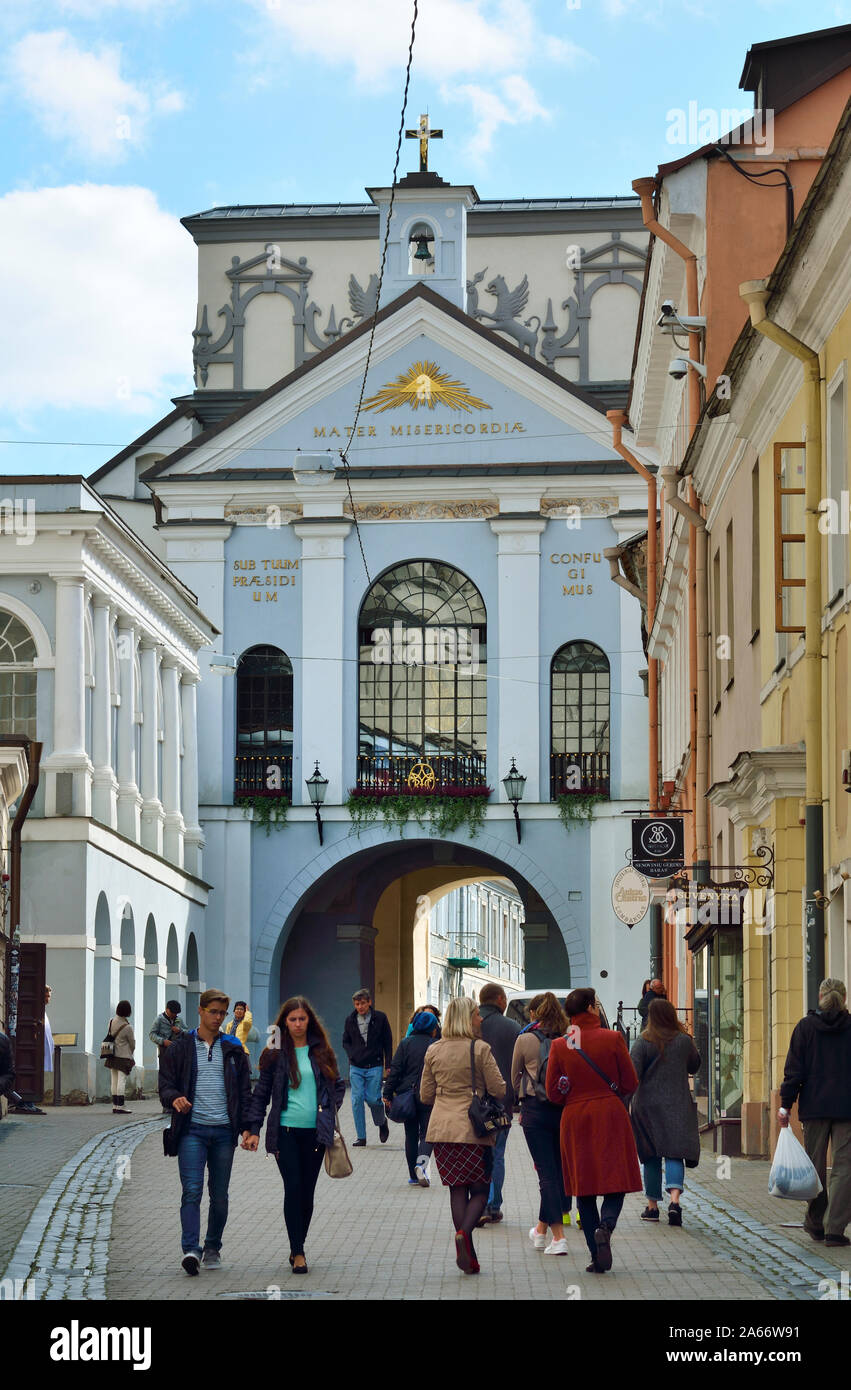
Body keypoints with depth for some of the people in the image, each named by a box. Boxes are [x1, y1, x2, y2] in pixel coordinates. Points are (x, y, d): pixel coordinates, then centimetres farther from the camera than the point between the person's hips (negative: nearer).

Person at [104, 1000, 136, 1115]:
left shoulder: (112, 1021, -2)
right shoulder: (127, 1028, -18)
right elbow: (132, 1044, -4)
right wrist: (130, 1054, 15)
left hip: (112, 1056, 6)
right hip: (124, 1057, -6)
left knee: (114, 1081, 11)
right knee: (121, 1081, -7)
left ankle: (115, 1105, 14)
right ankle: (120, 1107, -10)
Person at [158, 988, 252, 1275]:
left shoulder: (233, 1050, 12)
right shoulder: (179, 1048, 6)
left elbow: (244, 1091, 13)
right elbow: (165, 1085, 4)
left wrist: (246, 1127, 3)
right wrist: (174, 1098, -20)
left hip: (224, 1130, 2)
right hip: (192, 1130, -2)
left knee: (219, 1195, 7)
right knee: (192, 1190, -14)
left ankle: (213, 1248, 21)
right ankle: (191, 1250, -22)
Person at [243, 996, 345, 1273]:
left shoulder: (321, 1051, 7)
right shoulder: (275, 1054, 3)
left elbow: (338, 1085, 18)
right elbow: (261, 1093, 5)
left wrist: (330, 1110, 3)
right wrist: (253, 1128, -2)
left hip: (315, 1131, 2)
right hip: (285, 1130, -2)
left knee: (307, 1191, 5)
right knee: (293, 1188, -10)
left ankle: (298, 1248, 19)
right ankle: (298, 1252, -7)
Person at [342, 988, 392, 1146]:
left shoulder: (380, 1018, -1)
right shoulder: (350, 1020, 7)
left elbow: (388, 1042, 2)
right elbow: (346, 1041, 19)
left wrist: (387, 1066, -2)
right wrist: (351, 1055, 0)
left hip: (374, 1067, -3)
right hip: (356, 1068, 3)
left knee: (373, 1099, -7)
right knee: (357, 1100, -3)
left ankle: (382, 1122, 25)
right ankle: (361, 1137, 3)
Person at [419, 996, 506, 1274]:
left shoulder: (433, 1051, 6)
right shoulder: (480, 1049, -8)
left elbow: (425, 1096, 11)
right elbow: (499, 1090, -8)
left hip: (442, 1128, 4)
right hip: (474, 1129, -4)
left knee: (457, 1190, 10)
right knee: (480, 1189, 7)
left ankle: (467, 1254, 6)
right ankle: (464, 1232, -19)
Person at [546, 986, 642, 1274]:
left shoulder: (559, 1046, 0)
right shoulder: (612, 1039, -5)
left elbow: (553, 1094, 1)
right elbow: (630, 1084, -1)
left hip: (574, 1119, 2)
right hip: (610, 1115, -2)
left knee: (584, 1188, 8)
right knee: (615, 1183, 4)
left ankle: (597, 1257, 5)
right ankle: (605, 1226, -25)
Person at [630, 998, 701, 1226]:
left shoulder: (642, 1043, -5)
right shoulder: (684, 1041, 0)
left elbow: (632, 1075, -11)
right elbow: (694, 1066, 16)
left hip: (647, 1106, 0)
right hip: (677, 1105, 0)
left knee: (651, 1156, 10)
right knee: (674, 1153, -4)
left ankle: (652, 1206, 16)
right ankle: (675, 1200, -26)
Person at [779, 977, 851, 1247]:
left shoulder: (805, 1027, 2)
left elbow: (794, 1070, -2)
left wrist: (785, 1104, 1)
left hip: (814, 1106, 1)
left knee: (815, 1165, 12)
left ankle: (815, 1224, 22)